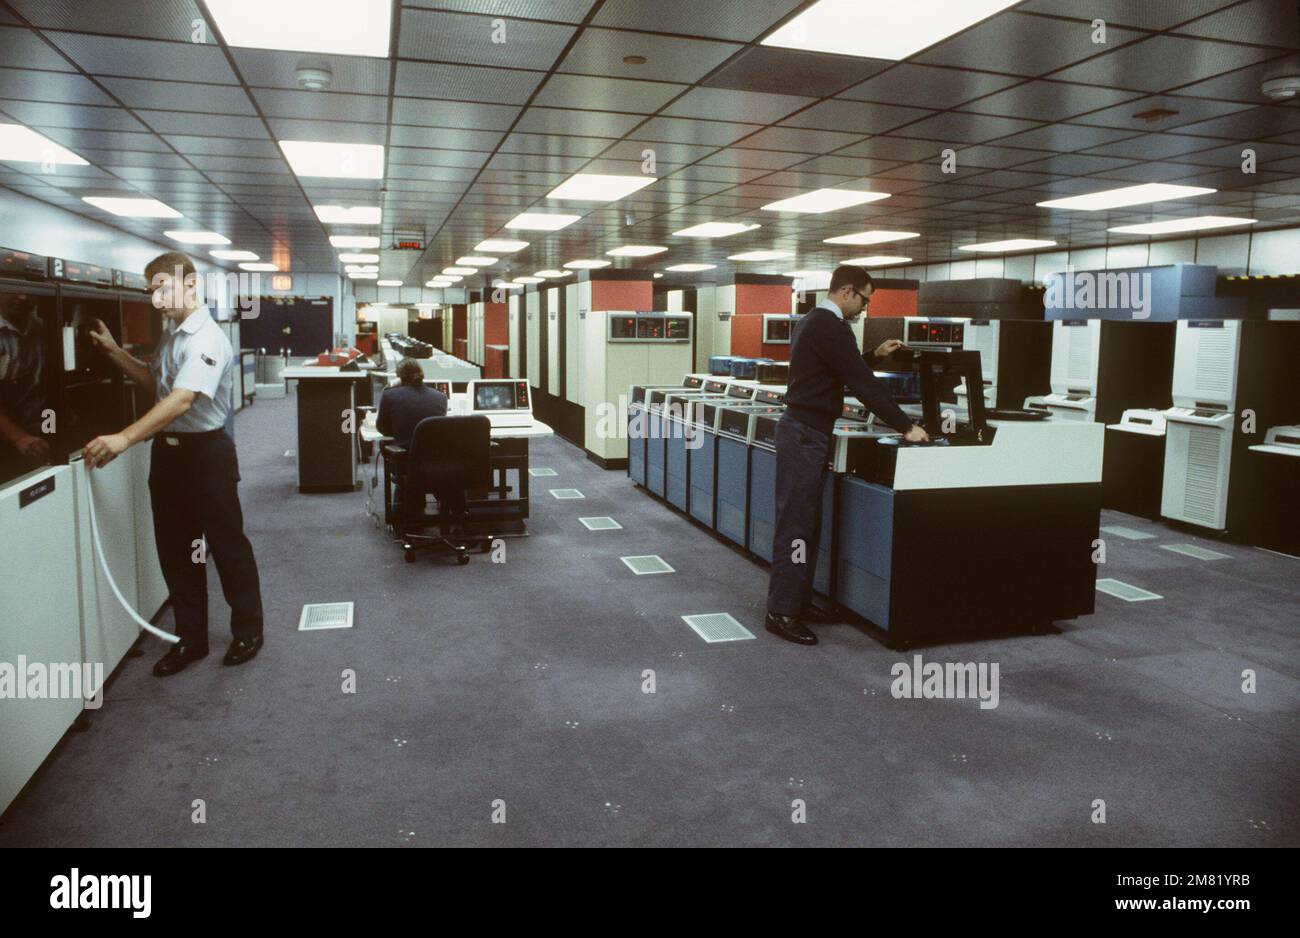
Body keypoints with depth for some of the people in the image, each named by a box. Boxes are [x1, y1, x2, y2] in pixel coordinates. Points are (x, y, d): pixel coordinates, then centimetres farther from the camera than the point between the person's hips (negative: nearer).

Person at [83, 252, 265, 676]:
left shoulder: (206, 339, -19)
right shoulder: (172, 335, 11)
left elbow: (182, 400, -30)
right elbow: (155, 381, 26)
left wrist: (124, 438, -36)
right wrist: (113, 351, 12)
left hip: (206, 453, -9)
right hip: (168, 451, 9)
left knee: (227, 546, 4)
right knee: (175, 550, 13)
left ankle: (248, 632, 21)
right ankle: (191, 637, 26)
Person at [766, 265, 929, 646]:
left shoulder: (810, 321, 16)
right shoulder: (831, 327, -16)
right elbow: (863, 383, -18)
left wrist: (874, 355, 24)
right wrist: (906, 427, -13)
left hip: (803, 430, 11)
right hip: (806, 435, -11)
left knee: (806, 523, 14)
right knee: (795, 524, -7)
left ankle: (798, 600, 21)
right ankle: (781, 612, -1)